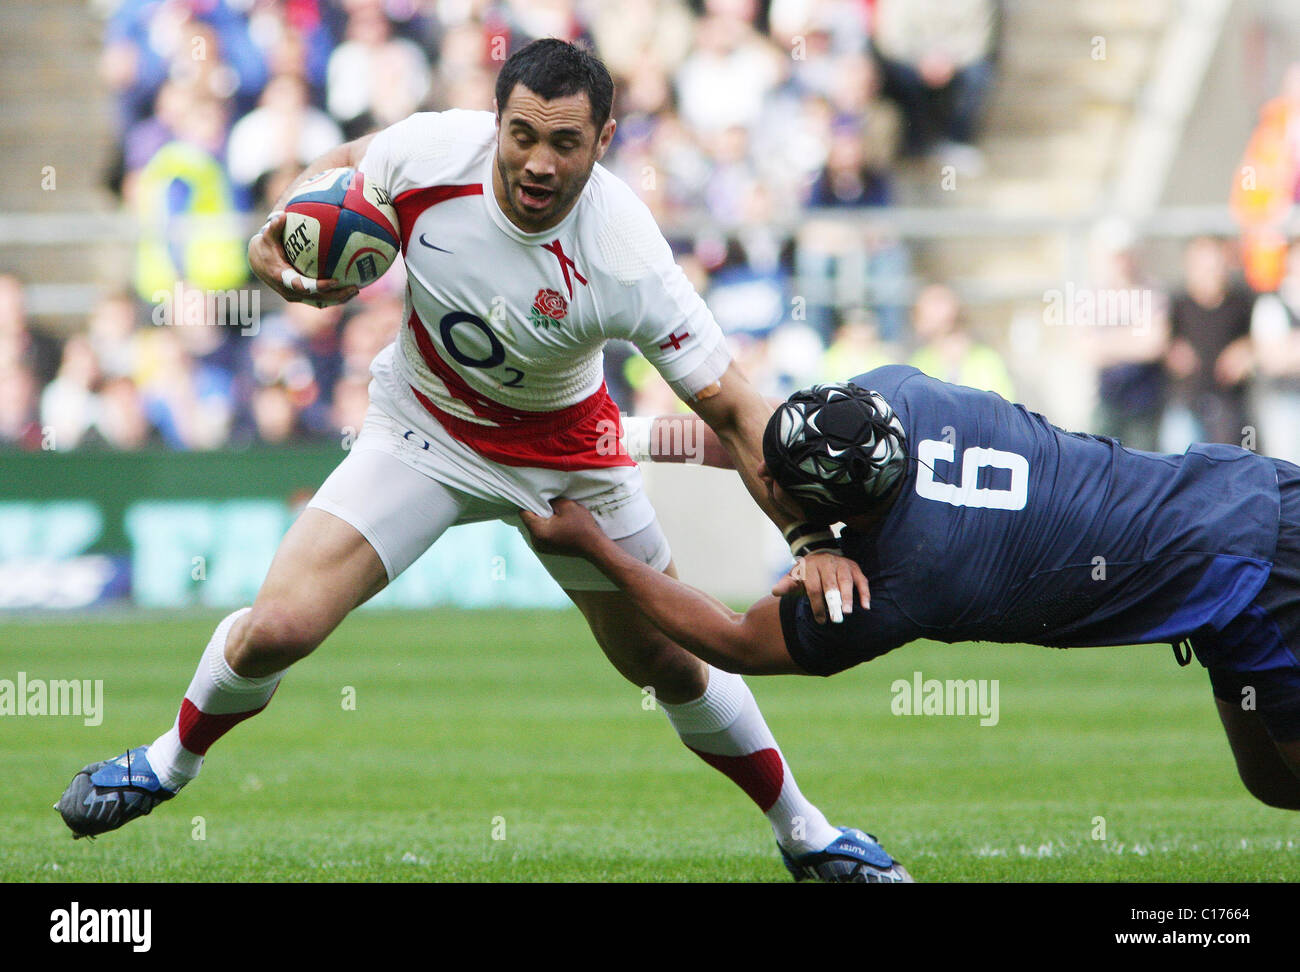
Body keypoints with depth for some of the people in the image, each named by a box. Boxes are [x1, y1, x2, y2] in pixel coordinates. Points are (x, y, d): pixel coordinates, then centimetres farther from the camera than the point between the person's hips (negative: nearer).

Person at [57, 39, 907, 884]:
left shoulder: (628, 262, -32)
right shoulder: (432, 154, -26)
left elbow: (733, 410, -27)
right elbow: (337, 168, 0)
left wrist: (814, 537, -36)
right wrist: (274, 242, -19)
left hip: (566, 454, -1)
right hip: (423, 434, 1)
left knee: (672, 664, 6)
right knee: (278, 627, -14)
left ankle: (803, 832, 30)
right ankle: (171, 761, 16)